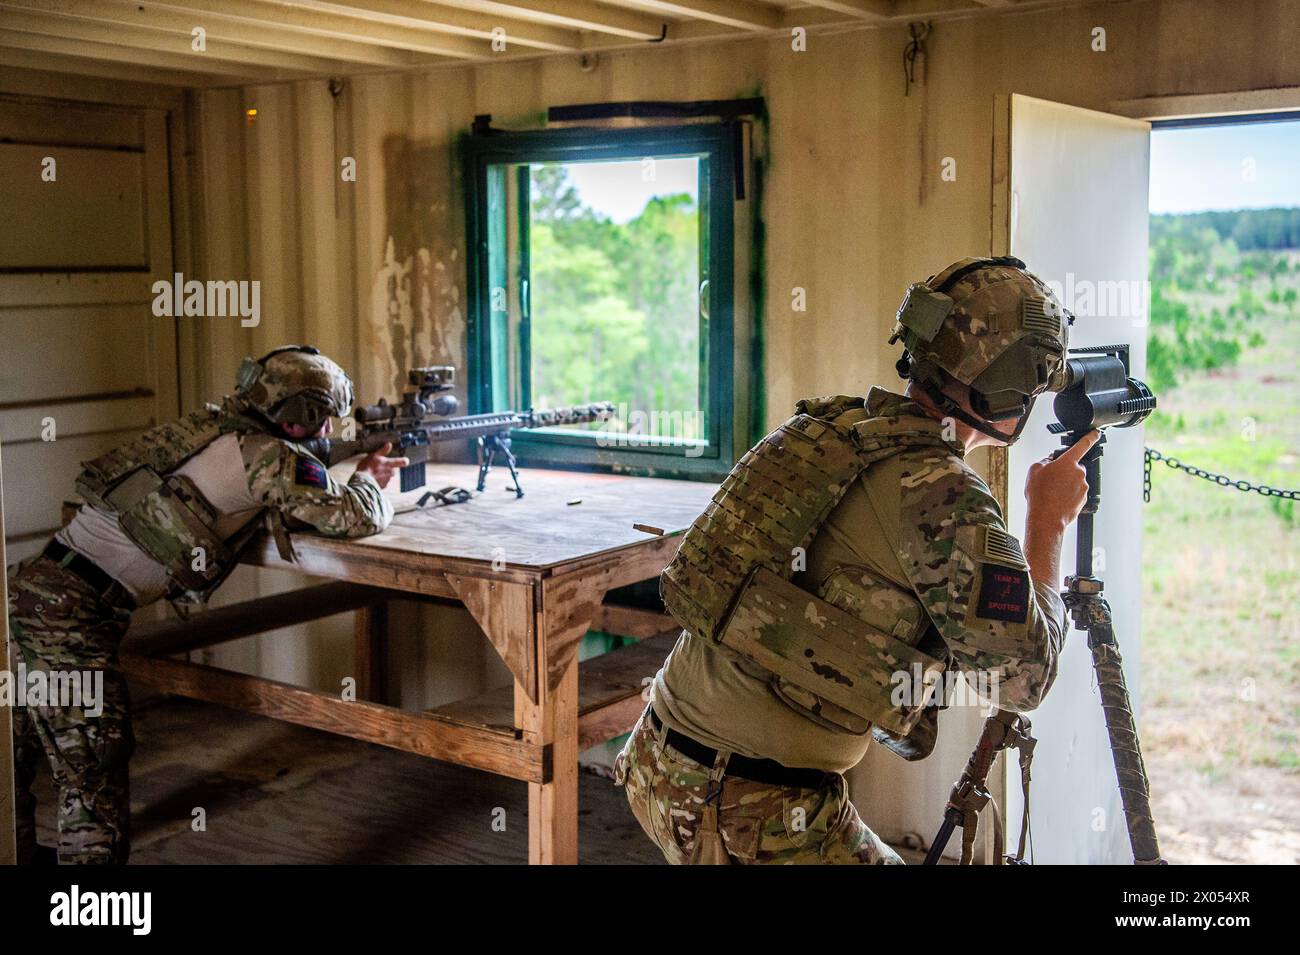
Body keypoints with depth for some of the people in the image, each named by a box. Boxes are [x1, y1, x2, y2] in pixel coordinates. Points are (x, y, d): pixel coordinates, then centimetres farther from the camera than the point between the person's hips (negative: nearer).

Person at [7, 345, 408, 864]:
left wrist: (349, 477, 20)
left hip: (26, 588, 9)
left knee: (19, 758, 24)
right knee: (94, 779, -3)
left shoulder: (210, 426, 15)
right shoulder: (268, 455, -10)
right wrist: (369, 478, 13)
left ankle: (18, 851, 41)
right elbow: (360, 517, -8)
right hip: (70, 615, -9)